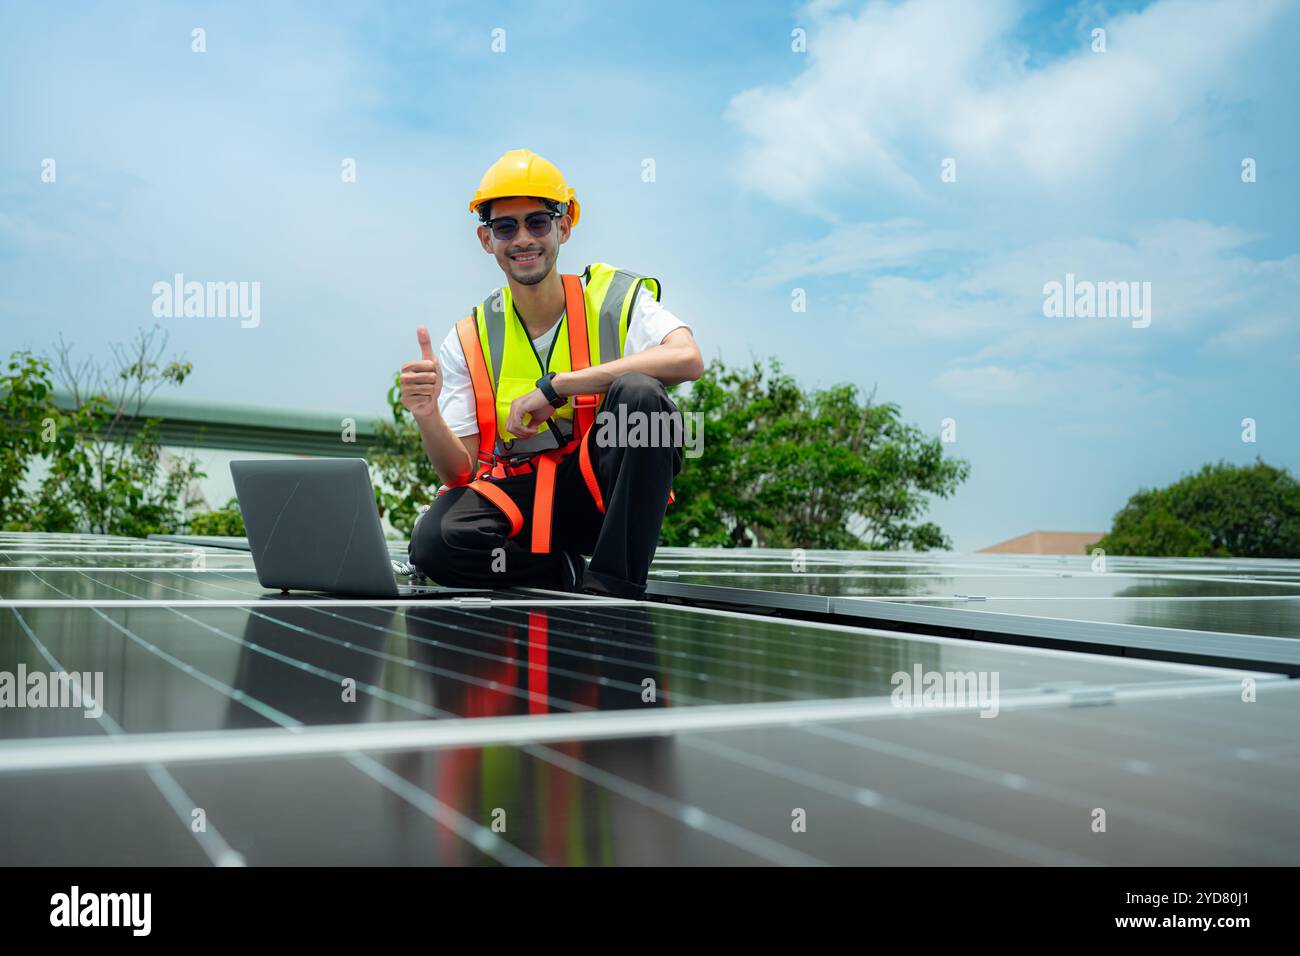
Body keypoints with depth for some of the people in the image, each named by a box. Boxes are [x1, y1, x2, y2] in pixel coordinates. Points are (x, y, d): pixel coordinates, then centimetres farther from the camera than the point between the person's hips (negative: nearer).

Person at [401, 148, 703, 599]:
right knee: (433, 542, -29)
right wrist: (428, 416, -21)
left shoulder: (618, 298, -1)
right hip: (517, 498, 1)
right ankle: (572, 573, -5)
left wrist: (553, 387, -23)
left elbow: (688, 359, -23)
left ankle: (614, 582, -21)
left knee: (637, 392, -29)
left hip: (605, 491, -1)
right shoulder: (468, 340, 5)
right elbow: (461, 472, 2)